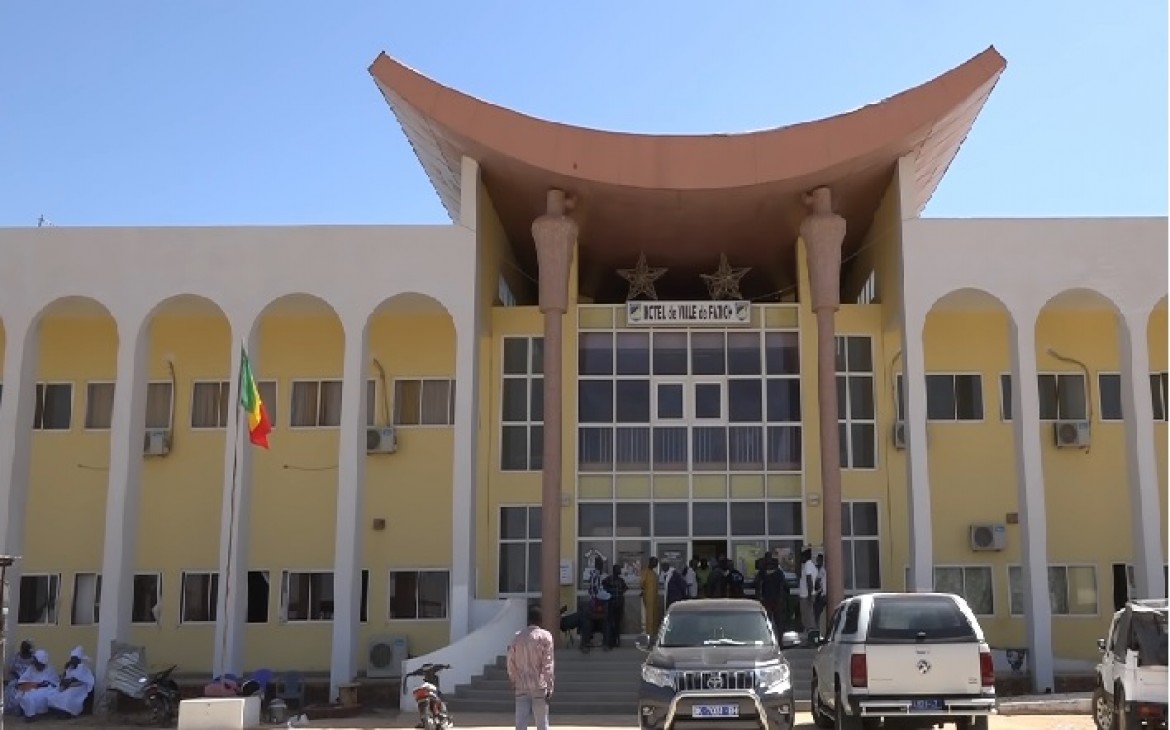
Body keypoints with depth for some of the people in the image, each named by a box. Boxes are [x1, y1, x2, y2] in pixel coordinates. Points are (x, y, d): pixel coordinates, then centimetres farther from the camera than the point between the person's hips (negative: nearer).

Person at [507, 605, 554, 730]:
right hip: (539, 687, -3)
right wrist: (549, 687, -7)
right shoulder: (545, 636, -5)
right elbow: (548, 664, -9)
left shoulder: (517, 636, 7)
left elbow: (511, 661, 8)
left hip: (521, 687, 3)